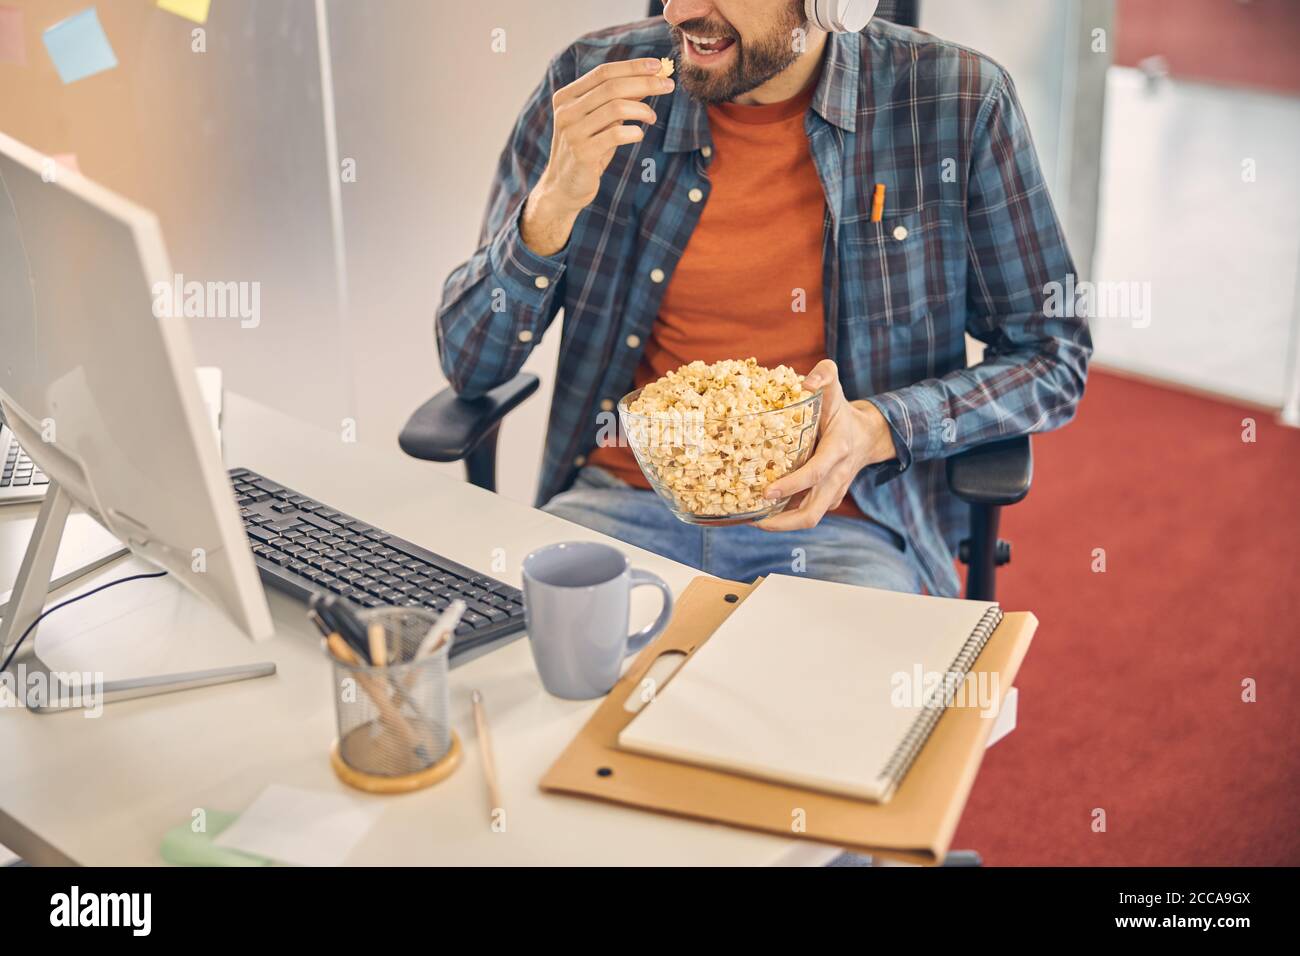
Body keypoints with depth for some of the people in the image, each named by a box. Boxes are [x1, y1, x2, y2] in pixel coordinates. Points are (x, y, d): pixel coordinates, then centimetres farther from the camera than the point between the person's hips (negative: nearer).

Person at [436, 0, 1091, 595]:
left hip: (839, 522, -1)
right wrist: (554, 202, -17)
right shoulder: (590, 83, -1)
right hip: (620, 503, 1)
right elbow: (470, 364, 1)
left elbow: (1052, 359, 3)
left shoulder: (960, 102, -5)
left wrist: (877, 428, -15)